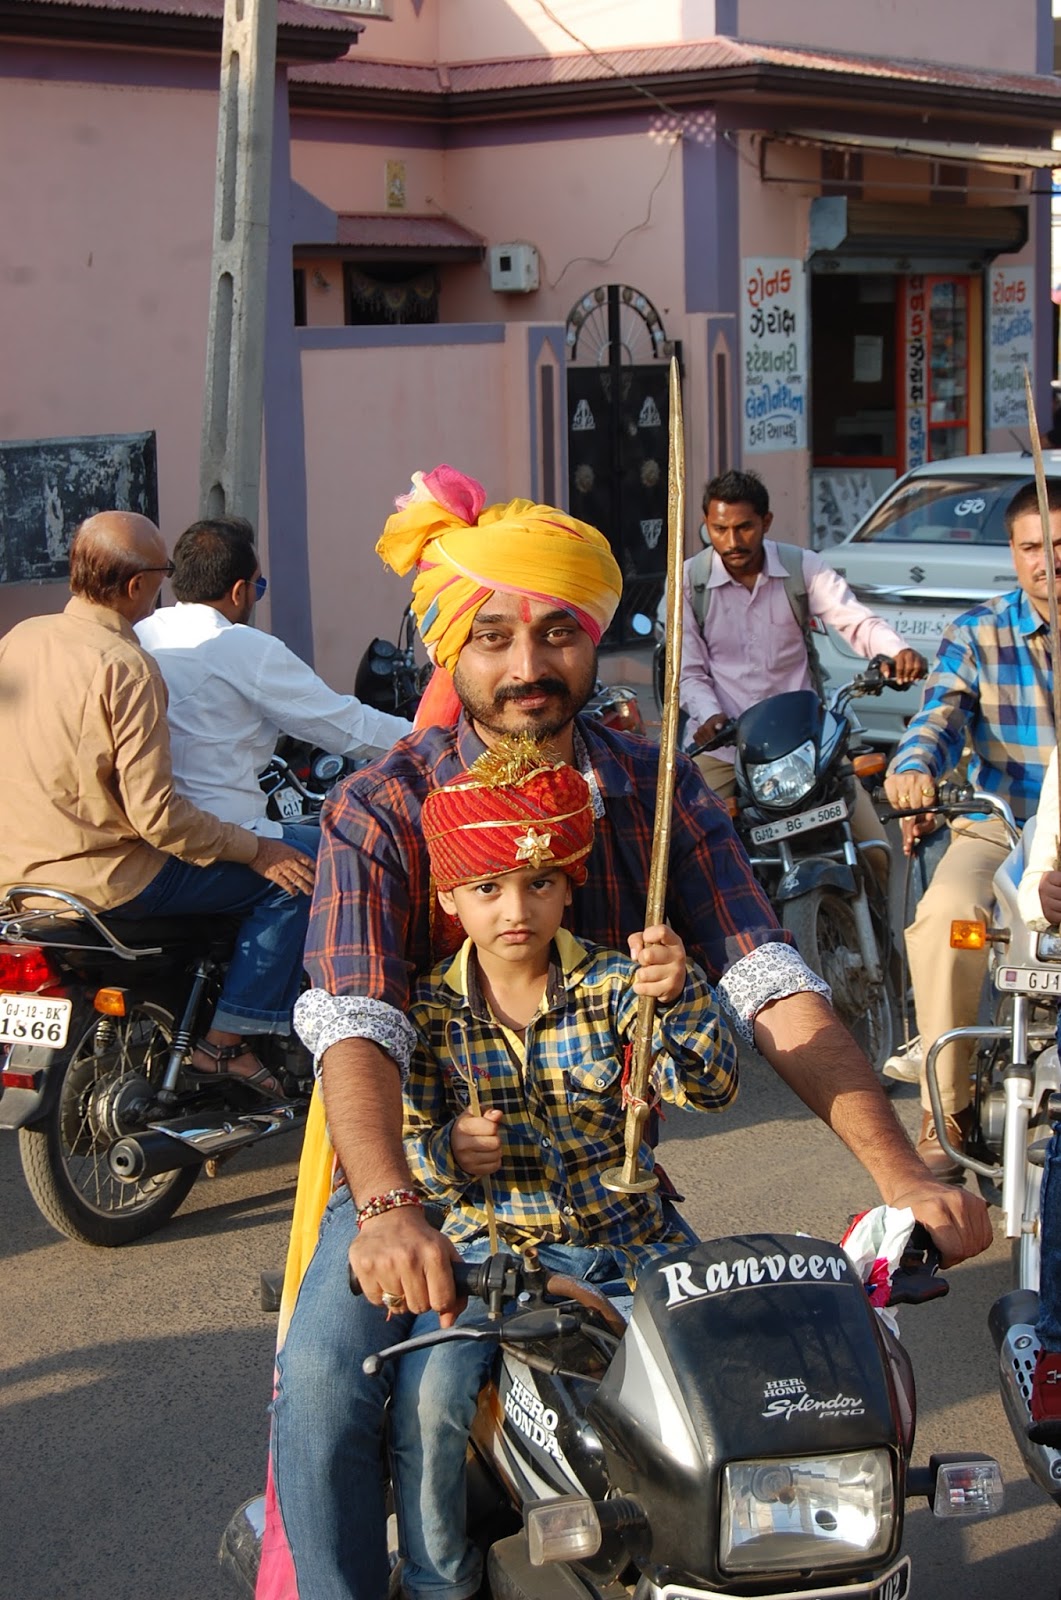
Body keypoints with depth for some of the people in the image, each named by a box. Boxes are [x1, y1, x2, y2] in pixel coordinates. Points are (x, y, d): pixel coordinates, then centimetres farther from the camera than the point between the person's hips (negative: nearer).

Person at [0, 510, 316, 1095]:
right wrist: (256, 850, -12)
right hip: (110, 879, -9)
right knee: (293, 877, -1)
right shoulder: (125, 667, -21)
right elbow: (155, 813, -22)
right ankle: (226, 1041, -3)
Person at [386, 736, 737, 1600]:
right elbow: (403, 1141, 1)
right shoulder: (429, 1010, -2)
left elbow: (709, 1088, -16)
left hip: (626, 1244, 1)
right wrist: (446, 1151, -23)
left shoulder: (612, 984, -3)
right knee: (427, 1396, -24)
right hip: (491, 1245, 0)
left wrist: (681, 996, -36)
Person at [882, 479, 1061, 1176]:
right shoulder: (977, 636, 7)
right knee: (945, 915, -30)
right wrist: (914, 767, -33)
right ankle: (946, 1106, -15)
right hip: (999, 829, 0)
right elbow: (940, 718, -9)